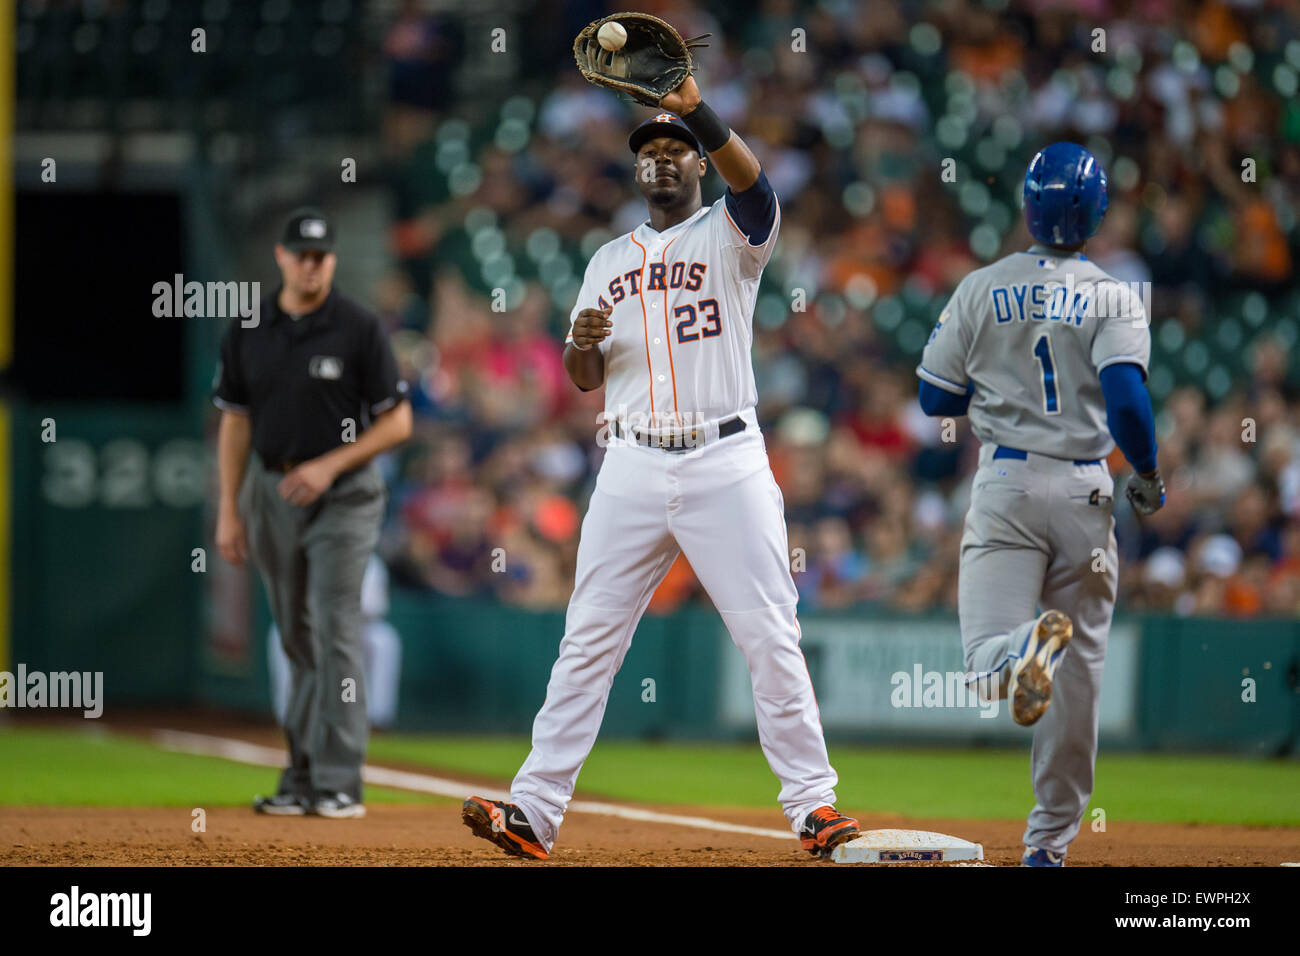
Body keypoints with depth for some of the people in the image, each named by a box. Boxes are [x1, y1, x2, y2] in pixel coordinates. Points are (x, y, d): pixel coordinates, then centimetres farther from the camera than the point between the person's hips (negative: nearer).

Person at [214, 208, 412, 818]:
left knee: (334, 630, -11)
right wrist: (229, 510, 3)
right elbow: (235, 422, 9)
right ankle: (301, 775, 16)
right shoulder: (247, 332, 5)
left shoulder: (358, 329, -7)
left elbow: (397, 422, -6)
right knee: (296, 636, 10)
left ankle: (339, 783, -12)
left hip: (343, 493, -4)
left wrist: (329, 466, -16)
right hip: (272, 492, 4)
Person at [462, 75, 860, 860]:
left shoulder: (729, 236, 3)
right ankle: (534, 810, 1)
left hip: (725, 463, -4)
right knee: (588, 640, 1)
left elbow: (753, 183, -20)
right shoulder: (610, 260, 17)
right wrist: (584, 340, -7)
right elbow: (584, 379, 17)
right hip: (633, 466, 4)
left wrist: (697, 109, -35)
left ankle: (813, 806, -1)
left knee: (771, 639, -6)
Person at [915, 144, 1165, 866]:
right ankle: (1053, 835, 11)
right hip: (1085, 490, 0)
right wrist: (1149, 478, -1)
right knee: (1079, 671, 10)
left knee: (989, 658, -7)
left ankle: (1029, 645, -44)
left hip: (1005, 483, 0)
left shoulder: (982, 290, 3)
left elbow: (935, 399, 7)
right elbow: (1126, 400, -17)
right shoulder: (1114, 299, -4)